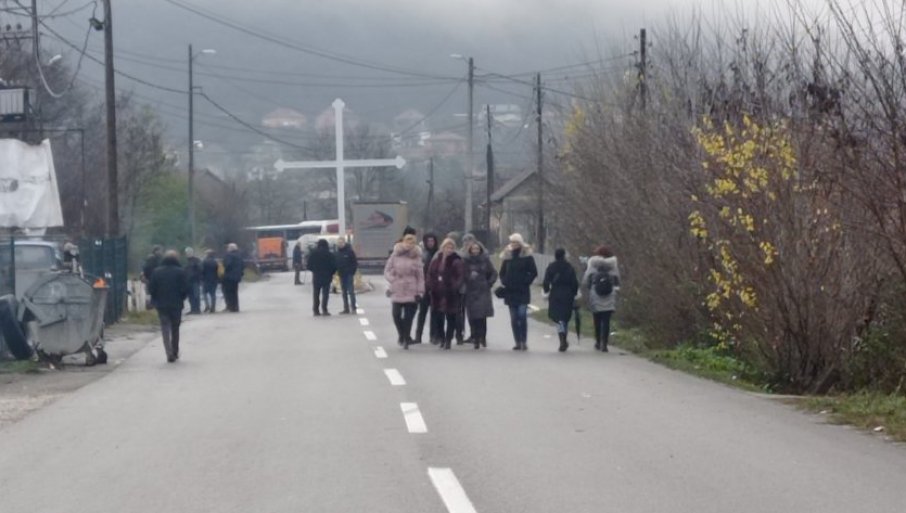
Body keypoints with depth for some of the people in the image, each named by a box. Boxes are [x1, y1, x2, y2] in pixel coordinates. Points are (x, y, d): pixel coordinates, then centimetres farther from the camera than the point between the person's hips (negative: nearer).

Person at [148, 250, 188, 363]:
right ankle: (175, 352, 21)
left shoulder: (156, 272, -1)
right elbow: (185, 289, -8)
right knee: (175, 329, 15)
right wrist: (181, 299, 10)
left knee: (165, 328, 2)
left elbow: (151, 289, -1)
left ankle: (169, 353, -13)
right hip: (176, 305, 0)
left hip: (161, 305, 0)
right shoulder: (180, 272, -6)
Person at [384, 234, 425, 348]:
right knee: (396, 315, -2)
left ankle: (405, 338, 11)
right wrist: (393, 280, -9)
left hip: (411, 292, -1)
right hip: (397, 291, 1)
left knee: (408, 316, -2)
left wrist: (420, 291, -2)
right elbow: (387, 270, 7)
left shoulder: (416, 257, 3)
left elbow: (420, 276, 3)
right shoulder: (396, 255, 3)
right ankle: (402, 334, 23)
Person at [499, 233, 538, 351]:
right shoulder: (507, 256, 11)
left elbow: (533, 272, -2)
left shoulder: (527, 256, -1)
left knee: (522, 316, -12)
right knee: (514, 319, 5)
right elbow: (502, 272, 19)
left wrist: (526, 282, -10)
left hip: (522, 292, -4)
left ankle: (524, 342, -7)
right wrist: (504, 282, 4)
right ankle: (518, 342, 9)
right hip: (510, 292, 4)